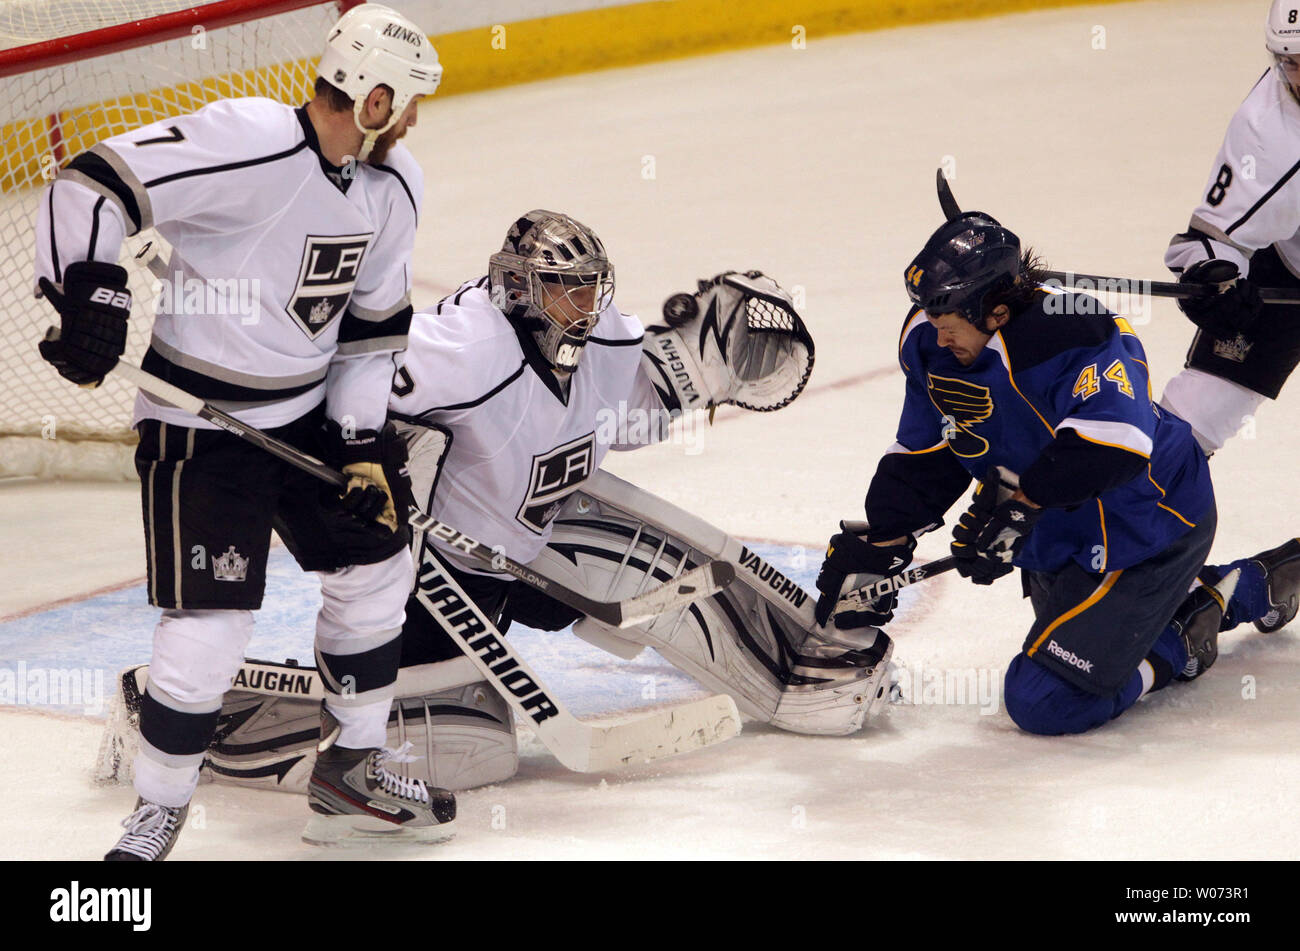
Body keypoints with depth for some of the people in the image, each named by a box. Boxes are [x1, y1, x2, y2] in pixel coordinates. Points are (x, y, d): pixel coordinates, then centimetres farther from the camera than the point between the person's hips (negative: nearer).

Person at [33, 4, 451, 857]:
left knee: (375, 564, 12)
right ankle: (158, 810, 8)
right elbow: (91, 186, -26)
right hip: (200, 422, -8)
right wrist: (89, 292, -33)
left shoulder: (393, 185, 0)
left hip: (305, 412, 8)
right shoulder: (244, 145, -25)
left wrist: (364, 440, 4)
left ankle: (352, 772, 29)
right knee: (211, 623, -12)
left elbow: (373, 325, 9)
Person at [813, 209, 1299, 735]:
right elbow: (922, 461, 4)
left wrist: (1019, 504, -41)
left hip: (1146, 528, -10)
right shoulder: (930, 345, -6)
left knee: (1044, 702, -16)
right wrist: (875, 545, -2)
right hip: (1059, 535, 10)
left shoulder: (1077, 336, -32)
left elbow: (1111, 443, -44)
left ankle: (1179, 645, 5)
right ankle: (1247, 587, 38)